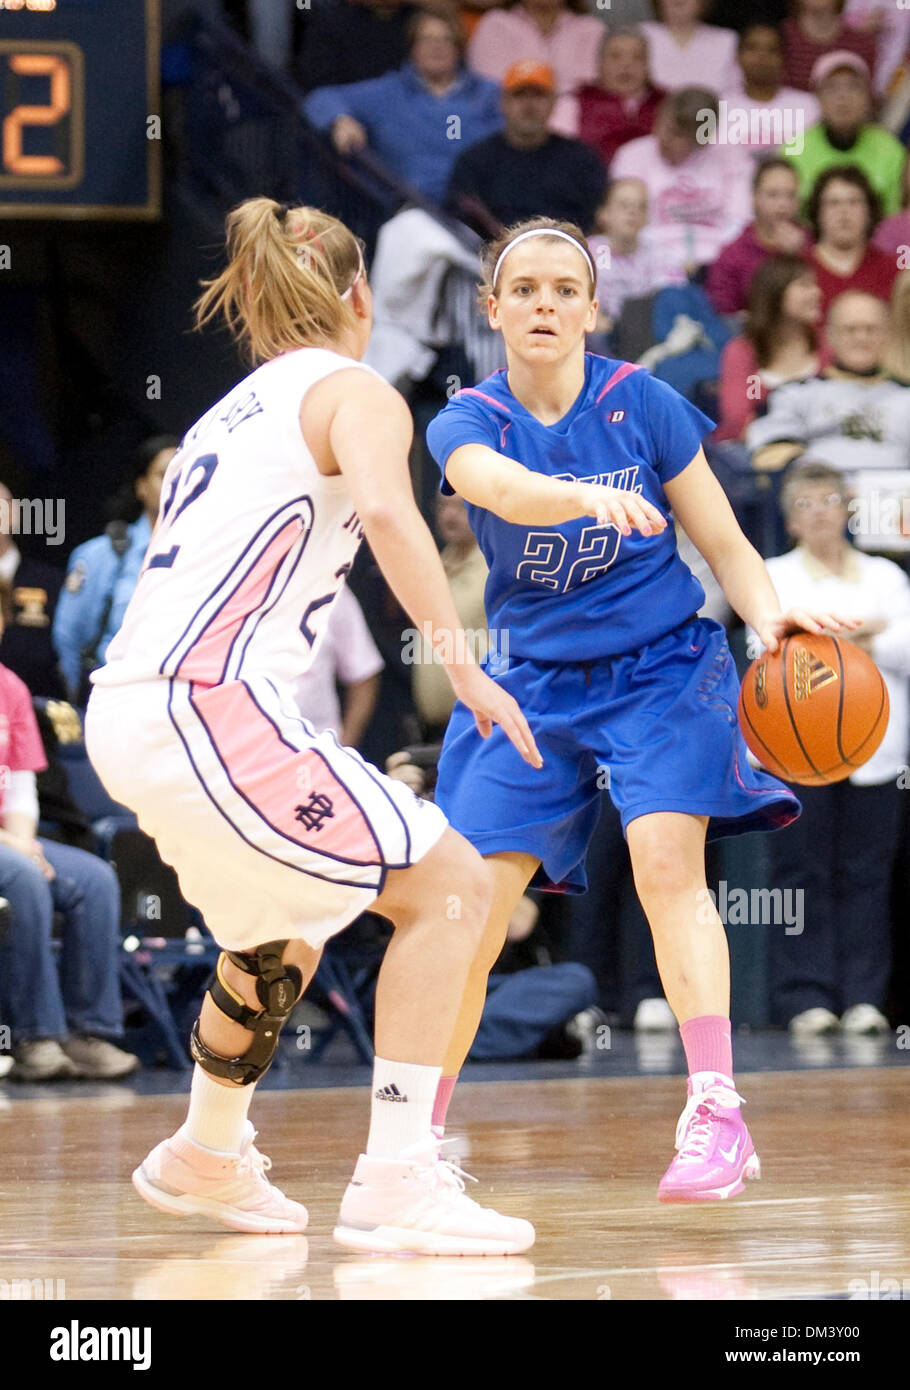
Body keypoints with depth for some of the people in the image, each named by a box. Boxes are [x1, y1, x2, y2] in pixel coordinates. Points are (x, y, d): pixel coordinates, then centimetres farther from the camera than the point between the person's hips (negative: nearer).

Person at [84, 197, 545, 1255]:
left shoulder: (233, 412, 25)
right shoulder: (353, 392, 1)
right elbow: (386, 511, -20)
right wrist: (466, 667, -20)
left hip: (129, 714, 9)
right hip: (209, 706, -9)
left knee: (286, 925, 30)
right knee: (447, 881, -5)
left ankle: (207, 1158, 44)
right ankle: (395, 1183, -13)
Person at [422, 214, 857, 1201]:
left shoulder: (643, 405, -7)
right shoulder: (466, 424, -7)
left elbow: (726, 545, -1)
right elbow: (506, 489, -32)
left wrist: (768, 613, -24)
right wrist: (593, 495, -54)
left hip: (661, 669, -2)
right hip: (536, 684, 2)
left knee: (666, 859, -24)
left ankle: (715, 1114, -25)